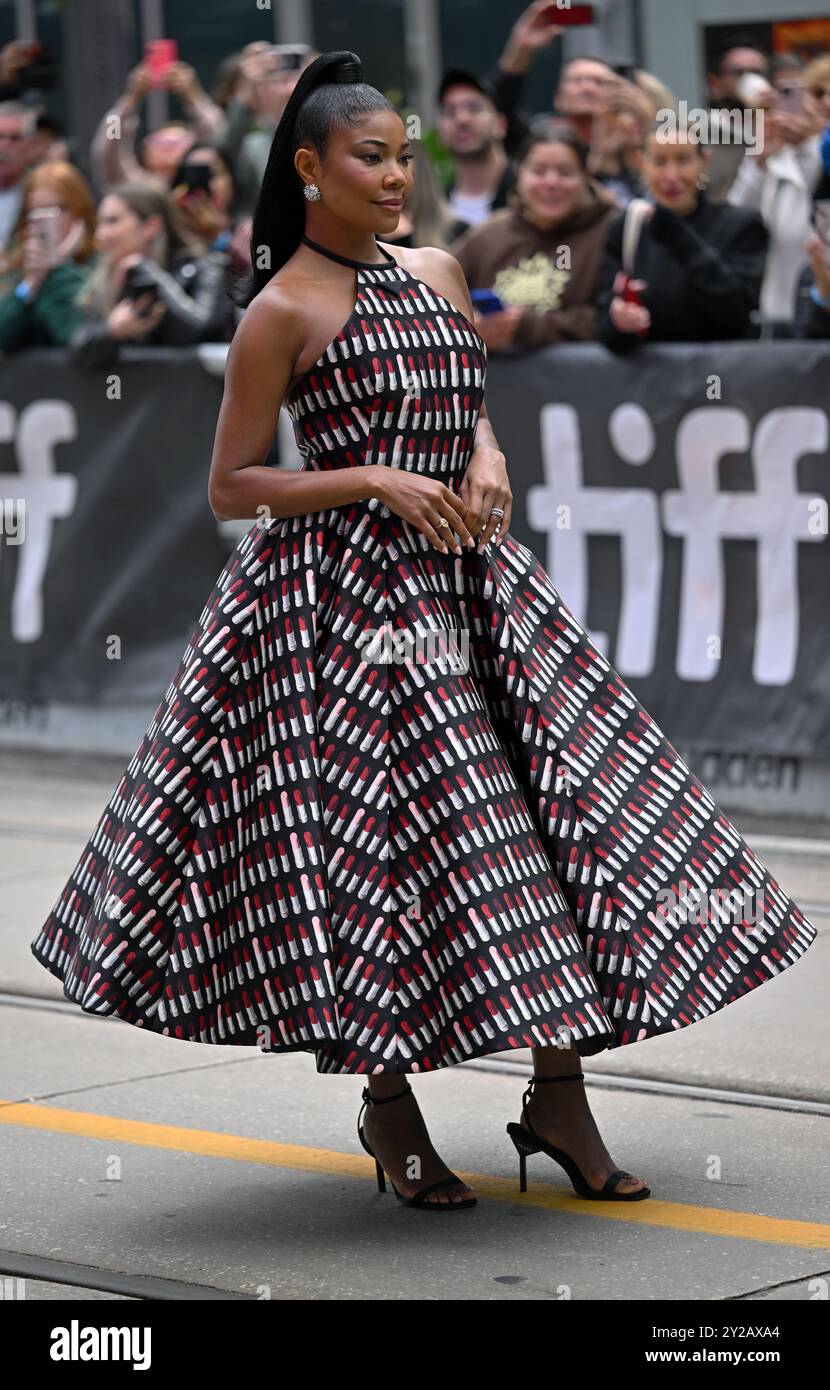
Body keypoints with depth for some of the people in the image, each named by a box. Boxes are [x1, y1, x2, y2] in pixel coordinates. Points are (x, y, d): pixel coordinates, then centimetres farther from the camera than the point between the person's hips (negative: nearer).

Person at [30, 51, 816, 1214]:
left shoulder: (438, 272, 11)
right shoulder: (282, 312, -8)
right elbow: (232, 486, -7)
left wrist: (487, 458, 0)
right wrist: (377, 482, -17)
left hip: (467, 580, 7)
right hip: (344, 595, -7)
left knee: (563, 807, 1)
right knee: (379, 838, -5)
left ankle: (560, 1101, 9)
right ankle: (390, 1114, 13)